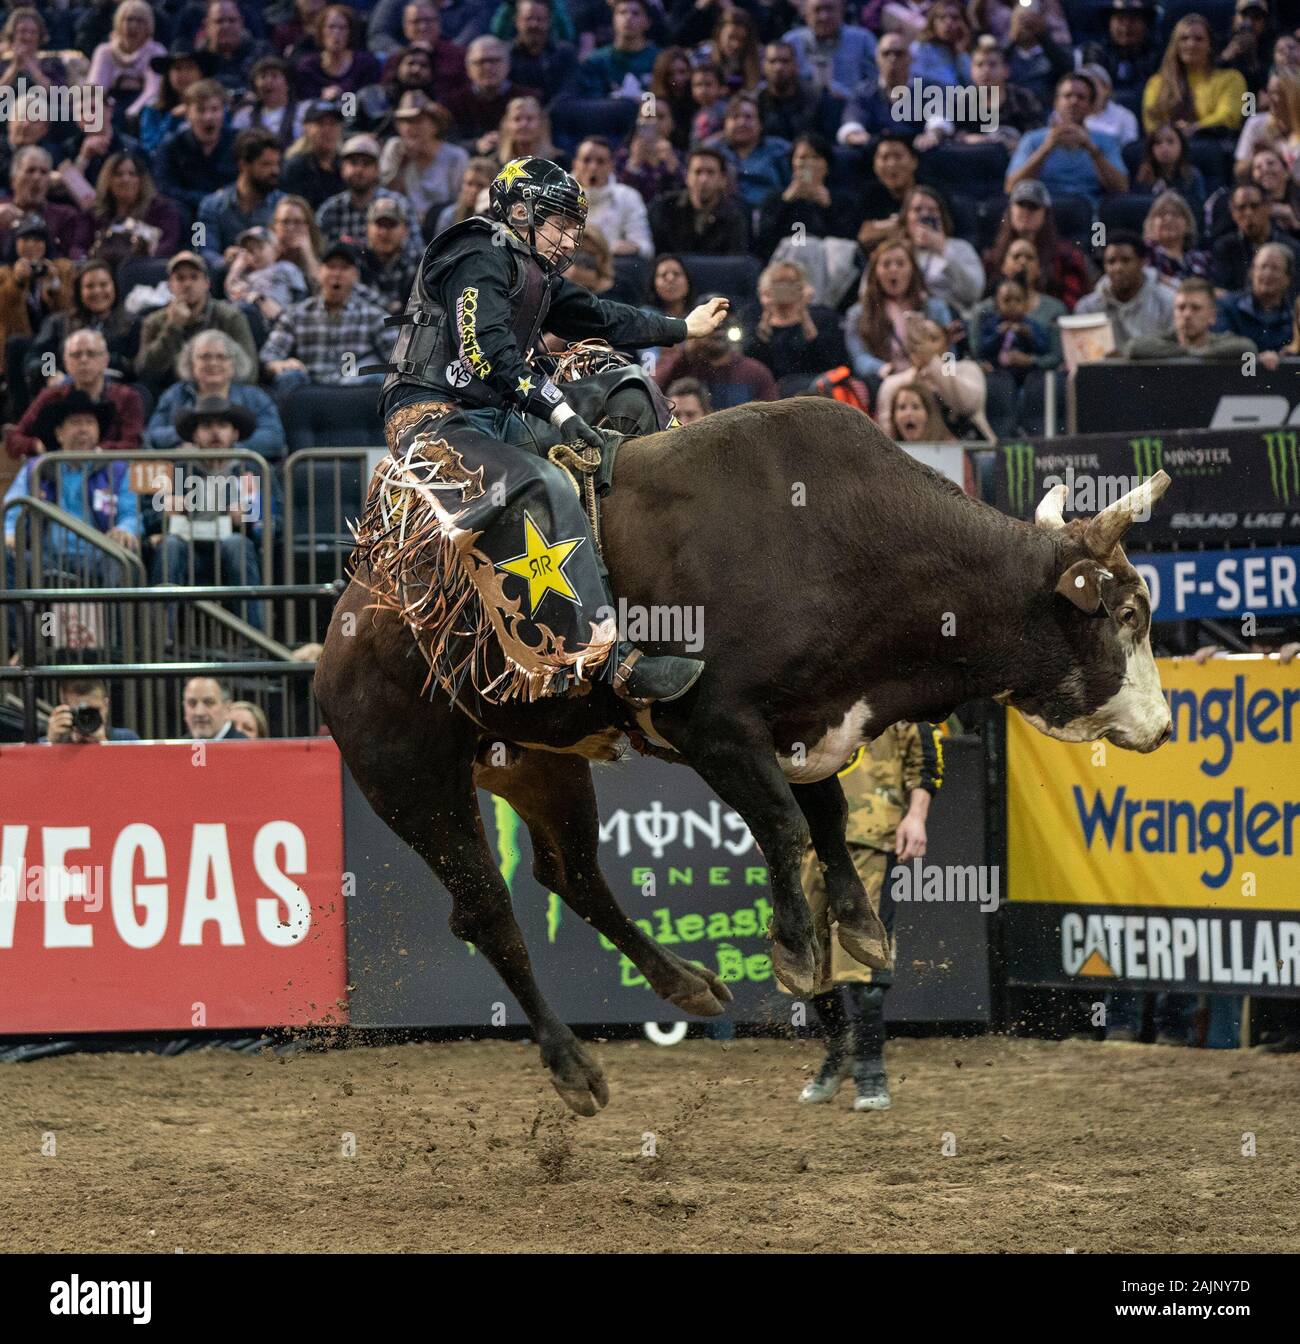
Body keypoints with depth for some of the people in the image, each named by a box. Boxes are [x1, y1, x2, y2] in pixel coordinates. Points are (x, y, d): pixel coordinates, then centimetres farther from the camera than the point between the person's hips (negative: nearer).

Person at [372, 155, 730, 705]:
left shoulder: (536, 277, 20)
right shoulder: (481, 258, -11)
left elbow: (600, 318, 34)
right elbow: (488, 349, -24)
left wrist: (686, 327, 42)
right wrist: (558, 409, -26)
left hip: (490, 417, 11)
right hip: (431, 415, -11)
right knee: (547, 487, -33)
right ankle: (611, 656, -41)